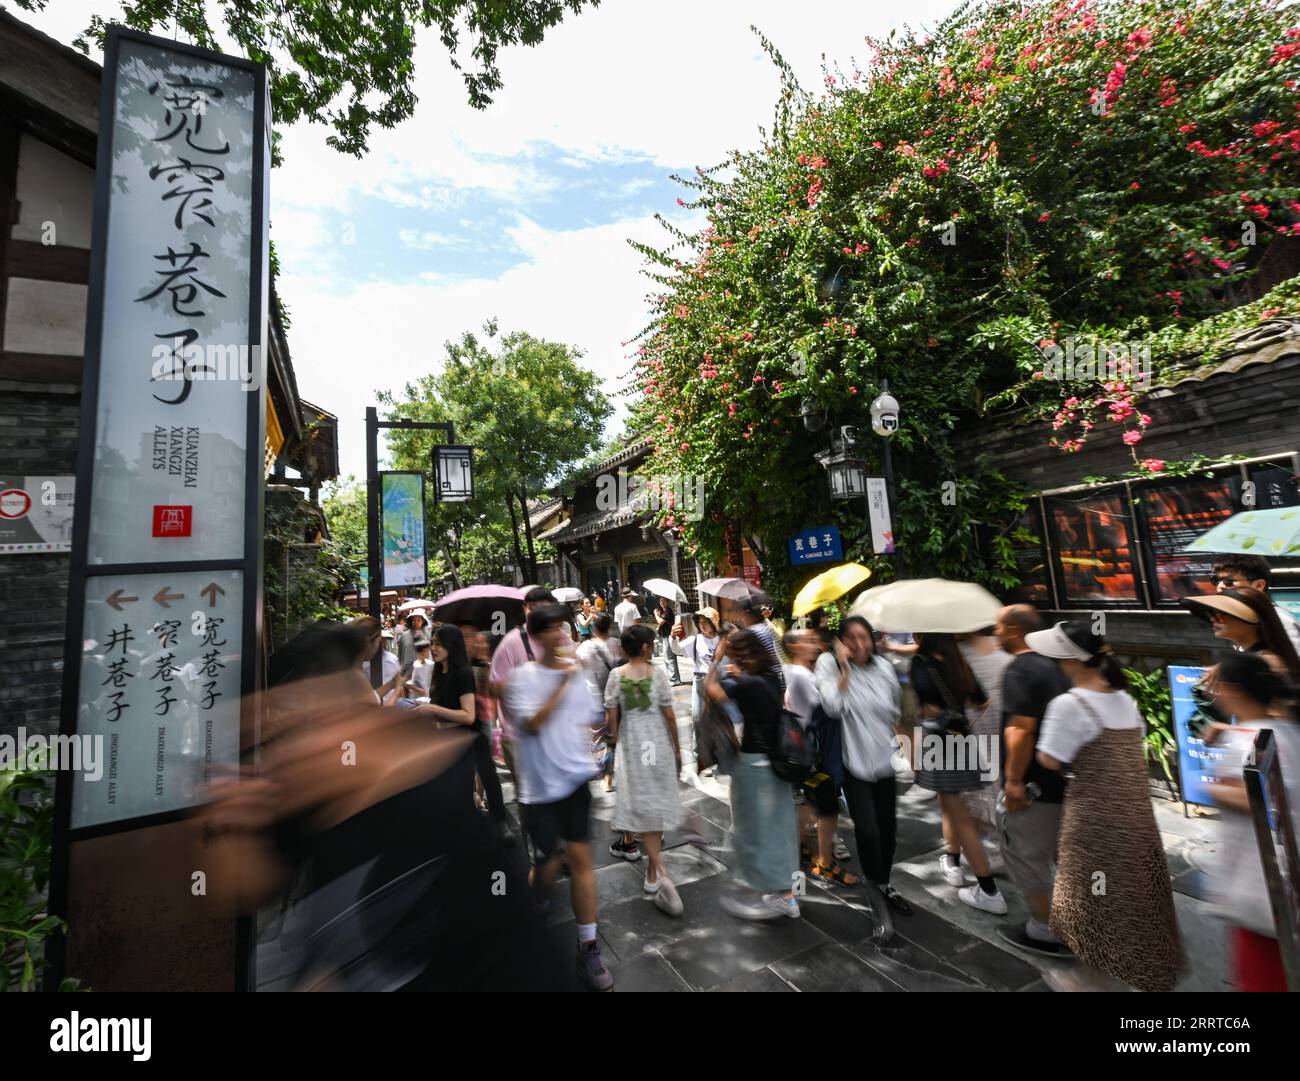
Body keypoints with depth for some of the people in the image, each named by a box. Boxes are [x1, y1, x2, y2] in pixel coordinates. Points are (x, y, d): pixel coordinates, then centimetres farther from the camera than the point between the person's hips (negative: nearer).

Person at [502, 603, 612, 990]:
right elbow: (532, 724, -22)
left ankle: (588, 948, 24)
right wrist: (562, 685, -25)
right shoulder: (522, 677, -12)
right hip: (540, 785, -3)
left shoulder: (577, 673, 1)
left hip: (576, 779, 3)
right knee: (548, 865, 8)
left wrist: (587, 760, 7)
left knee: (581, 859, 8)